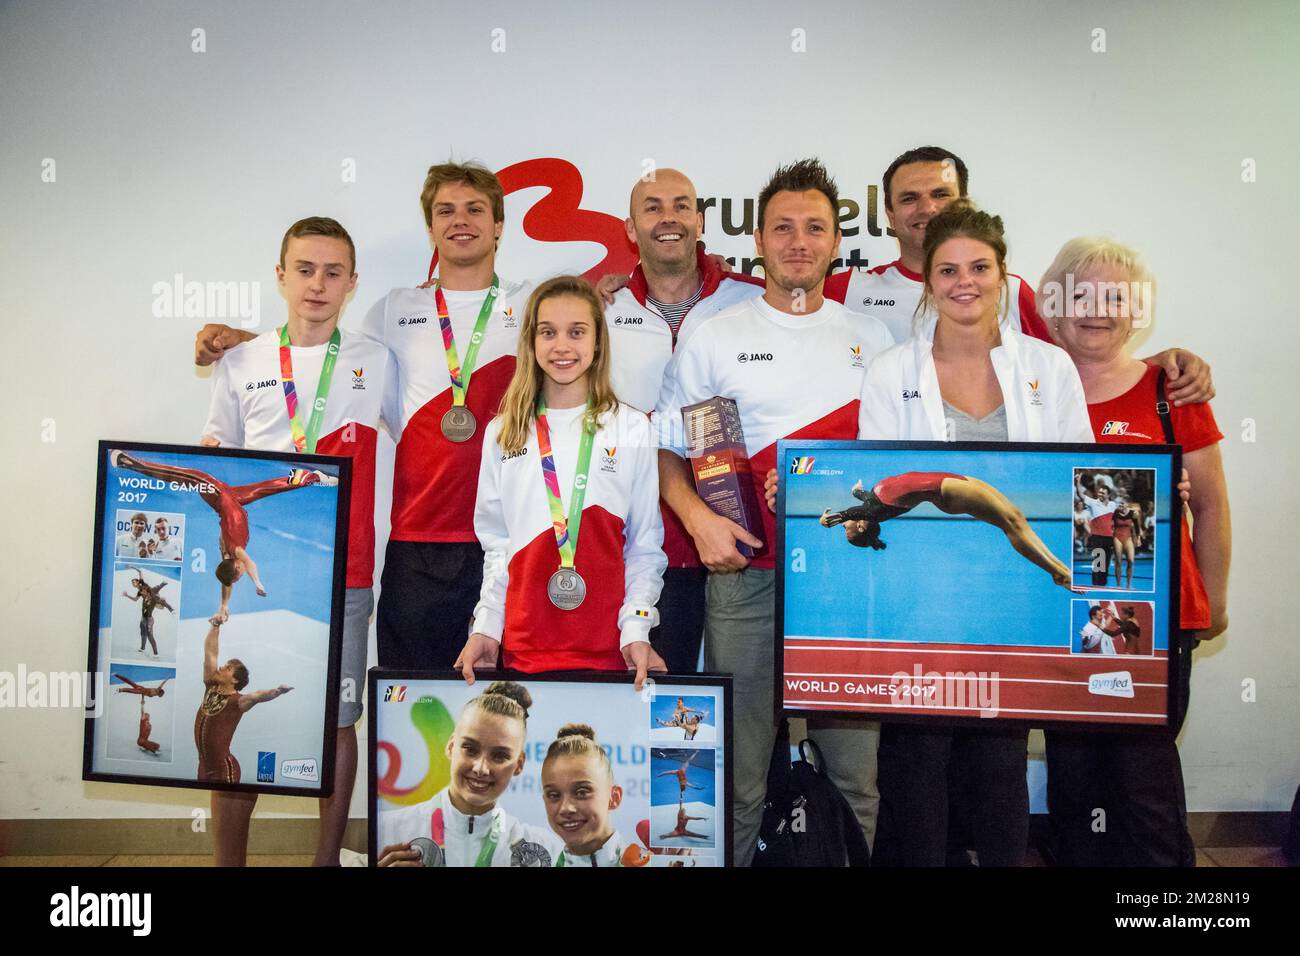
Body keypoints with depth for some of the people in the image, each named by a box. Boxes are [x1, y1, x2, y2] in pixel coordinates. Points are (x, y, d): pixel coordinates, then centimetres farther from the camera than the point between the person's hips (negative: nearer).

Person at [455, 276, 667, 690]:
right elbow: (495, 543, 10)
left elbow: (646, 546, 0)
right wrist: (485, 627, 2)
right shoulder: (502, 433, 8)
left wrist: (636, 630, -9)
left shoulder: (633, 430, 0)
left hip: (608, 643, -2)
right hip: (524, 642, 2)